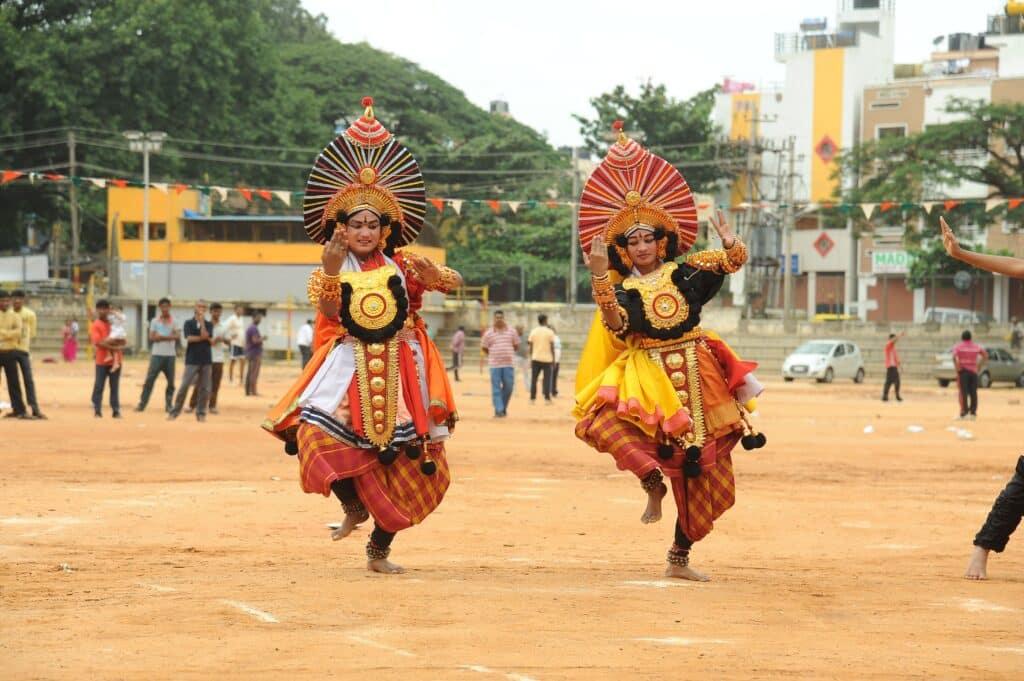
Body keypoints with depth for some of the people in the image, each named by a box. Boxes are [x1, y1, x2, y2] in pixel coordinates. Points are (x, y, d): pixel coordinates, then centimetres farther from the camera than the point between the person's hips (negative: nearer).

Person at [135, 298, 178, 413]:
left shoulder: (174, 321, 5)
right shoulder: (154, 321, 6)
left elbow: (177, 336, -9)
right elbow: (152, 337, -3)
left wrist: (161, 337, -14)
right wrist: (169, 337, -11)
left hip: (170, 355, 1)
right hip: (157, 355, -1)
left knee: (171, 381, 3)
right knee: (149, 379, -4)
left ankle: (168, 405, 12)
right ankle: (142, 404, -2)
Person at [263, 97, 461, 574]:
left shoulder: (400, 267, 7)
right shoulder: (333, 270, 6)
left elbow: (451, 282, -5)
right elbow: (331, 313, -13)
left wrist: (432, 275, -27)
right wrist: (331, 271, -27)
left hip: (397, 370, 1)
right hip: (349, 367, -1)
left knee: (402, 459, -2)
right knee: (318, 433, -23)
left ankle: (379, 550, 12)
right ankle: (354, 505, 3)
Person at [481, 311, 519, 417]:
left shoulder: (512, 331, 7)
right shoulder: (489, 333, 2)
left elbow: (516, 346, 15)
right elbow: (484, 348, 9)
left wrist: (508, 354, 10)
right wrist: (494, 355, 7)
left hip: (509, 364, 1)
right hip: (495, 364, -1)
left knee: (508, 387, 2)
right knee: (496, 388, -4)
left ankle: (504, 407, 21)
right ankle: (498, 410, -1)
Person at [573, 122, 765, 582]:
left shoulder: (684, 272, 5)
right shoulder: (624, 289, 2)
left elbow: (733, 262, -3)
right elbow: (615, 323, -18)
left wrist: (730, 244, -25)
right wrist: (599, 278, -28)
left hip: (697, 375, 1)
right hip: (649, 378, -1)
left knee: (703, 468, 3)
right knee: (602, 420, -30)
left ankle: (680, 557, 14)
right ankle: (653, 480, -10)